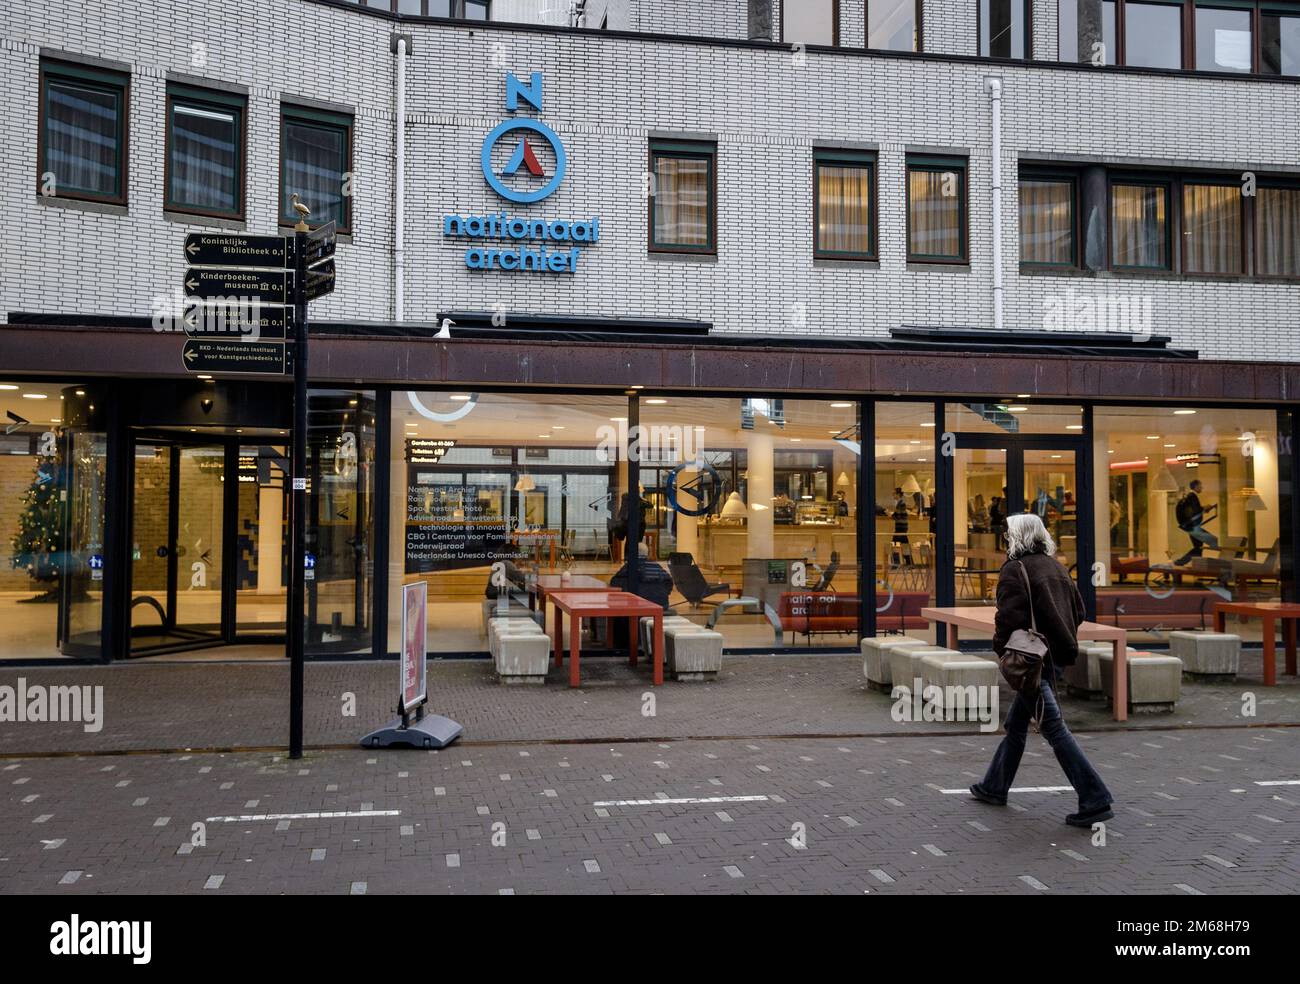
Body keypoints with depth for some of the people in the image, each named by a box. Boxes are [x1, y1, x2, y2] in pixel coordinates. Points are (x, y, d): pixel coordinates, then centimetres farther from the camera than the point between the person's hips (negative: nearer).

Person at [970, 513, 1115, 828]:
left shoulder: (1015, 569, -14)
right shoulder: (1055, 566, 12)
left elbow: (1009, 616, -21)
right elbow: (1078, 610, 15)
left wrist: (1002, 649, -9)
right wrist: (1060, 639, 18)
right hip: (1052, 655, 9)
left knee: (1054, 728, -7)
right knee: (1015, 724, 19)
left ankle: (1095, 800, -7)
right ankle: (994, 787, 31)